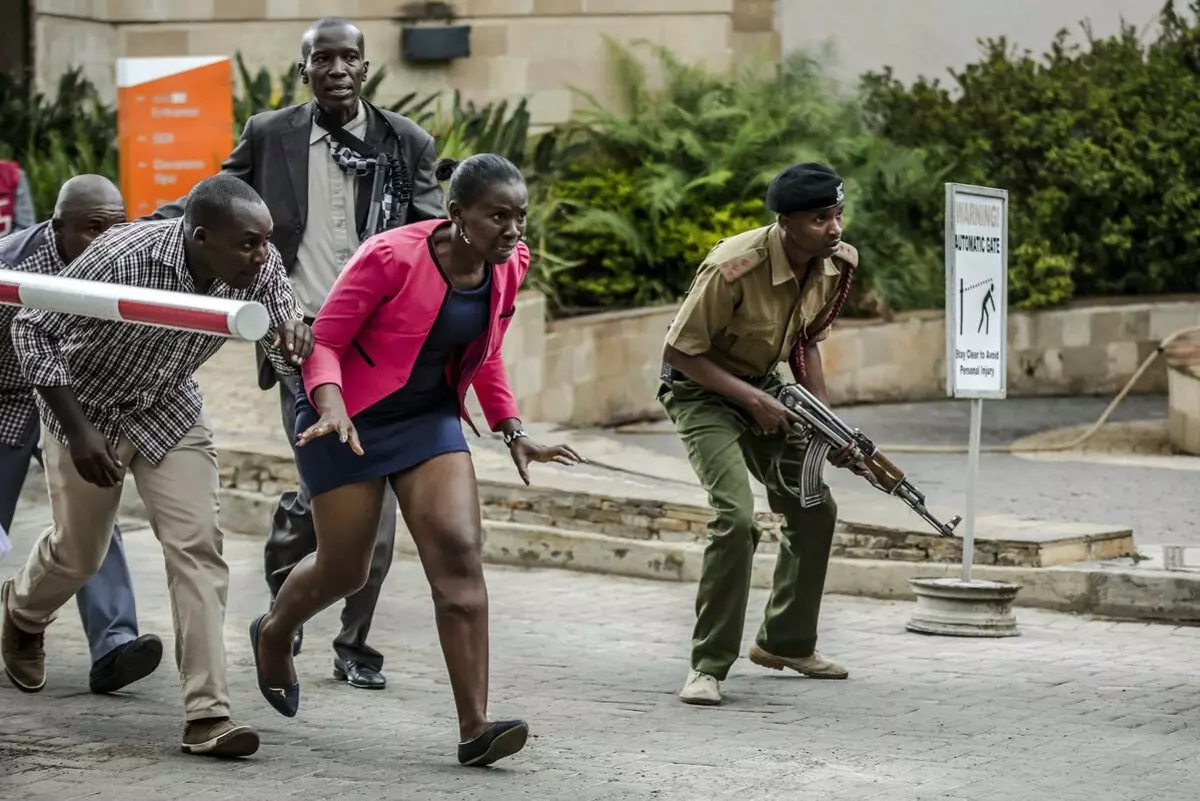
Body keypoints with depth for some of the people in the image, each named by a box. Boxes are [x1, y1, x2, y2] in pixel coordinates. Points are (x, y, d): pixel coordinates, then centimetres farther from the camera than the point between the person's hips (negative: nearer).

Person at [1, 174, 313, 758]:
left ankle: (207, 714, -12)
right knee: (78, 552, 12)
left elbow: (288, 349, -7)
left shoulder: (260, 268, -22)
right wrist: (77, 431, -27)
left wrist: (297, 338, -34)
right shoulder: (124, 257, -35)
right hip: (88, 404, -3)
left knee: (198, 543, -12)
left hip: (170, 408, 3)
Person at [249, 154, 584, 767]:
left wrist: (511, 430, 6)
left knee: (459, 554, -15)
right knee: (344, 569, 6)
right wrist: (331, 405, -35)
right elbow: (323, 340, -18)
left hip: (429, 416, 5)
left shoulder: (509, 266, -4)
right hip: (350, 416, -4)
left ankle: (474, 728, -17)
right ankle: (273, 634, 42)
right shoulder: (391, 257, -23)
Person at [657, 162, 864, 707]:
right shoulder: (734, 269, -33)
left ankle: (787, 642, 26)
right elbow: (682, 351, -23)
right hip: (701, 391, -7)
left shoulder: (836, 264, -11)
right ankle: (708, 666, -14)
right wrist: (753, 401, -25)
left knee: (815, 508, 8)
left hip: (763, 388, 7)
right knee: (735, 516, -23)